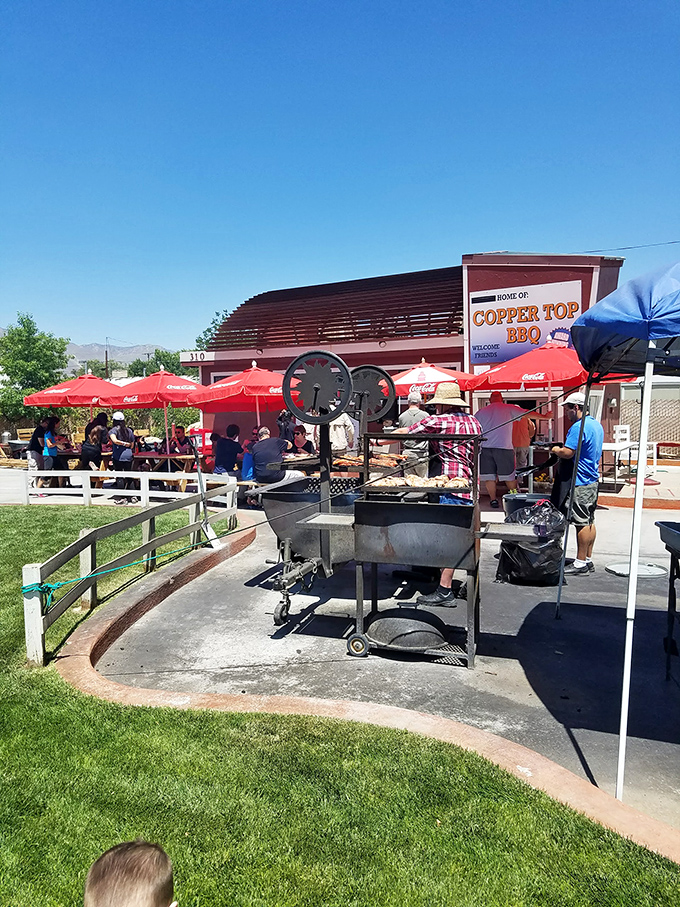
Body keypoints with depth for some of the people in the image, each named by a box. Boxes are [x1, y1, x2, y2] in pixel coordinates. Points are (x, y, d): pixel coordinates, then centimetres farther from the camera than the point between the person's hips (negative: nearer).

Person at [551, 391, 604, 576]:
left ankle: (581, 564, 2)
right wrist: (561, 448, 17)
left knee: (582, 523, -4)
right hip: (593, 479, 10)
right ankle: (588, 560, 21)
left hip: (581, 482, -10)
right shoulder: (597, 424, 14)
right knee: (589, 521, 13)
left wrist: (555, 449, -3)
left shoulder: (579, 427, -19)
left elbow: (567, 453, -24)